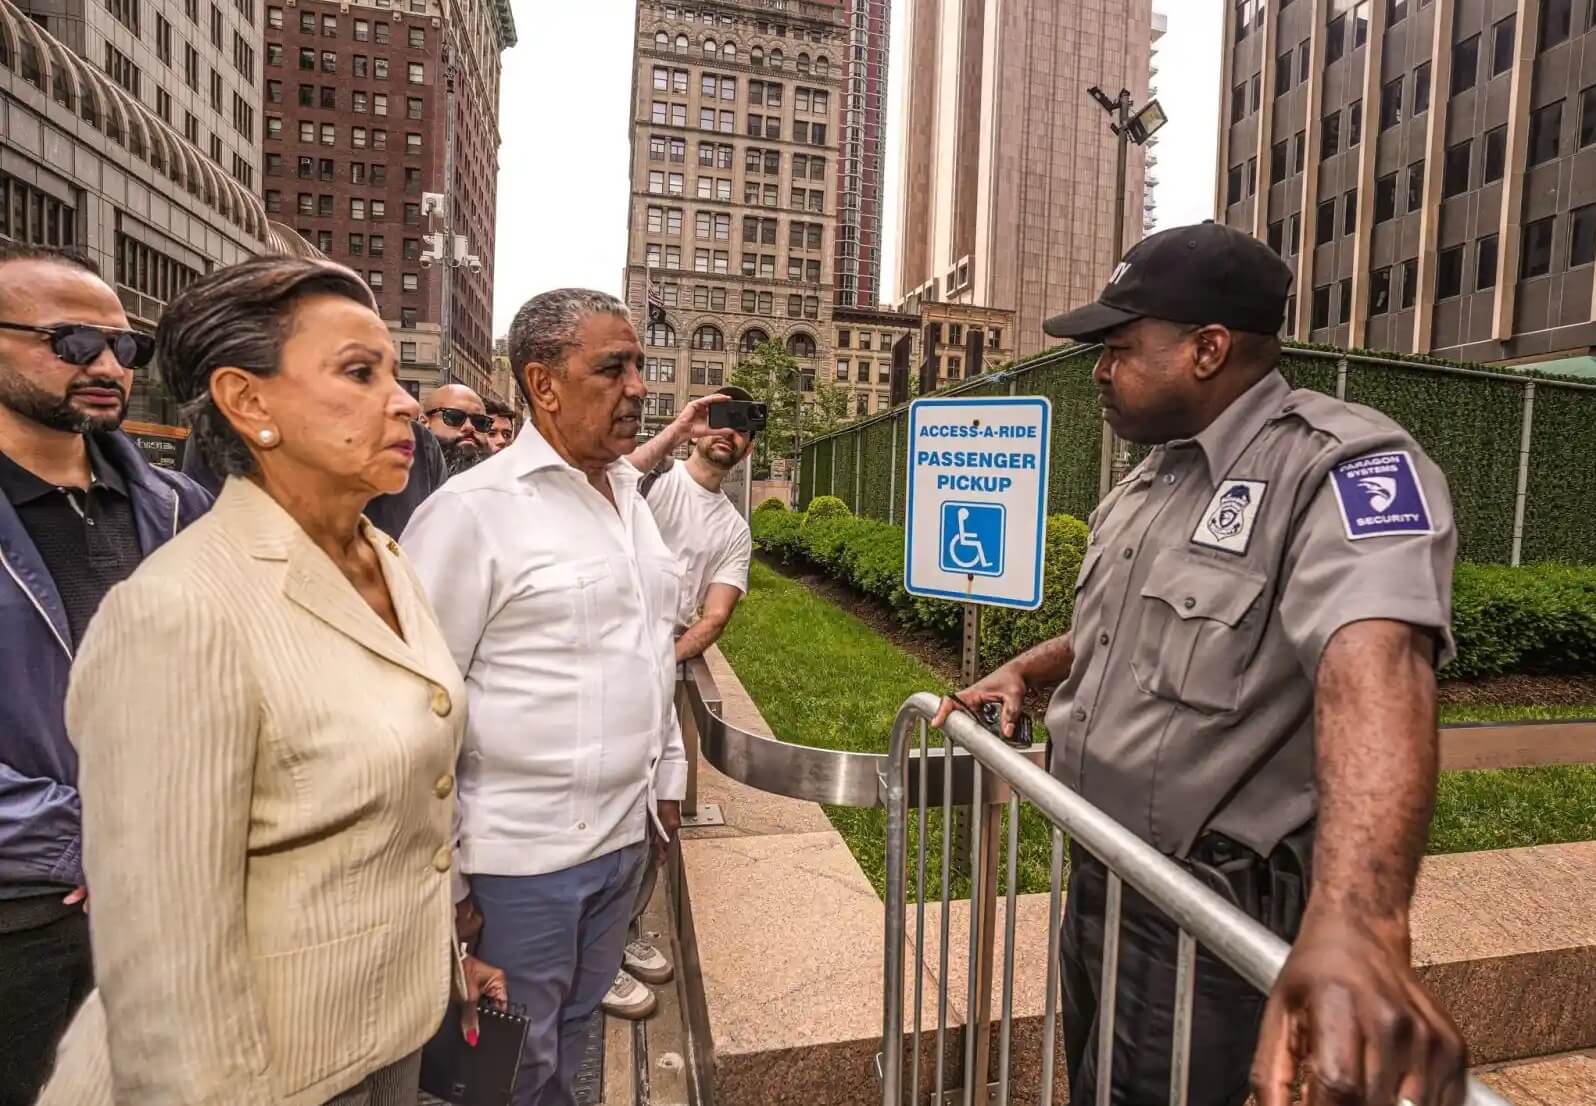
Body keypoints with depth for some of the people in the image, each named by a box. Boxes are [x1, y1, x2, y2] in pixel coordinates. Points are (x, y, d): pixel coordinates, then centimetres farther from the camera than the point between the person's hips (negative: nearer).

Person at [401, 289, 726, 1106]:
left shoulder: (630, 496, 7)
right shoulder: (473, 509, -16)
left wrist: (667, 778, 15)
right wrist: (441, 873, -12)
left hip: (623, 833, 6)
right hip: (520, 854, -6)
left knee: (571, 1037, 24)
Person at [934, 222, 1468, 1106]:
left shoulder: (1342, 465, -20)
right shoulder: (1147, 482, 8)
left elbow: (1373, 660, -38)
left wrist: (1355, 918, -52)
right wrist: (1025, 671, 5)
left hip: (1208, 911, -8)